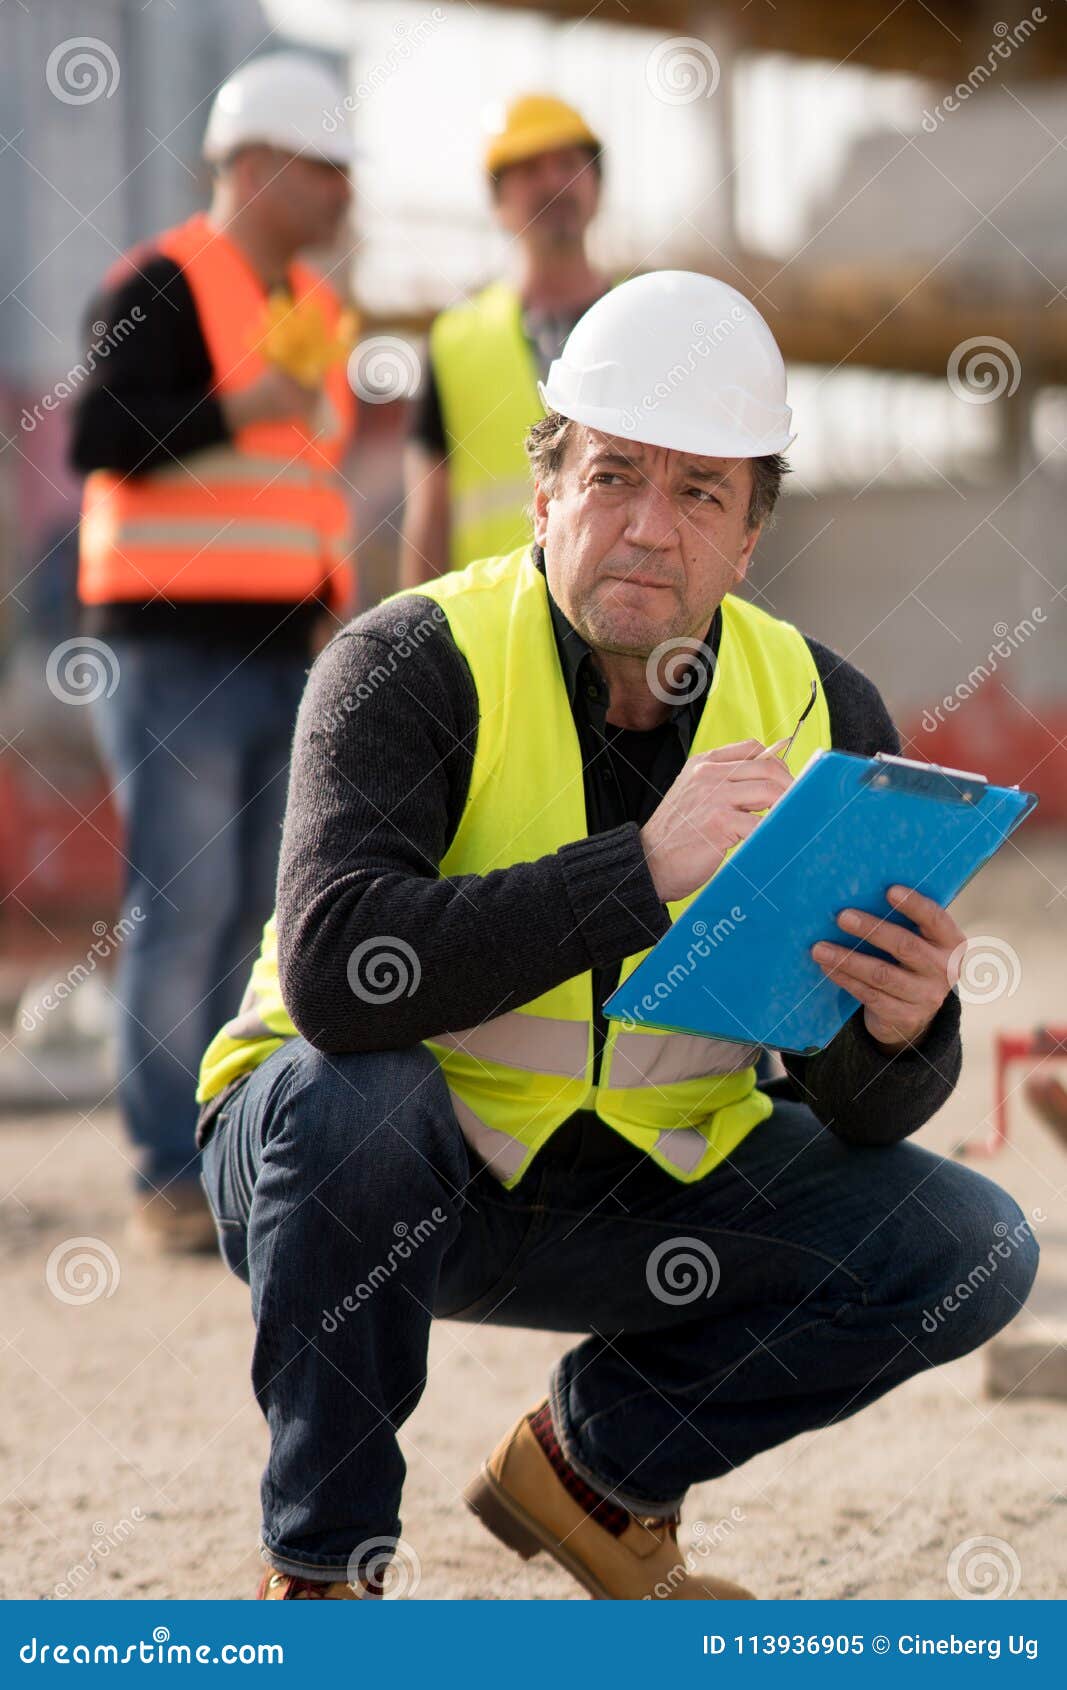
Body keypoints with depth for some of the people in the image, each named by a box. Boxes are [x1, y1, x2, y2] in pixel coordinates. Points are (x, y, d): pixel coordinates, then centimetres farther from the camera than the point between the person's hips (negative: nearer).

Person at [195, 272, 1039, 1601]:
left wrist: (895, 1030, -32)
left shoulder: (821, 717, -7)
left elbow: (854, 1114, -7)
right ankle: (320, 1566, -14)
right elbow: (333, 969, -38)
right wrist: (641, 868, -42)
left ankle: (591, 1465, 11)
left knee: (967, 1249, -11)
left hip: (644, 1185, 4)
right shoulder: (413, 667, -20)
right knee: (347, 1092, -37)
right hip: (374, 1175, -4)